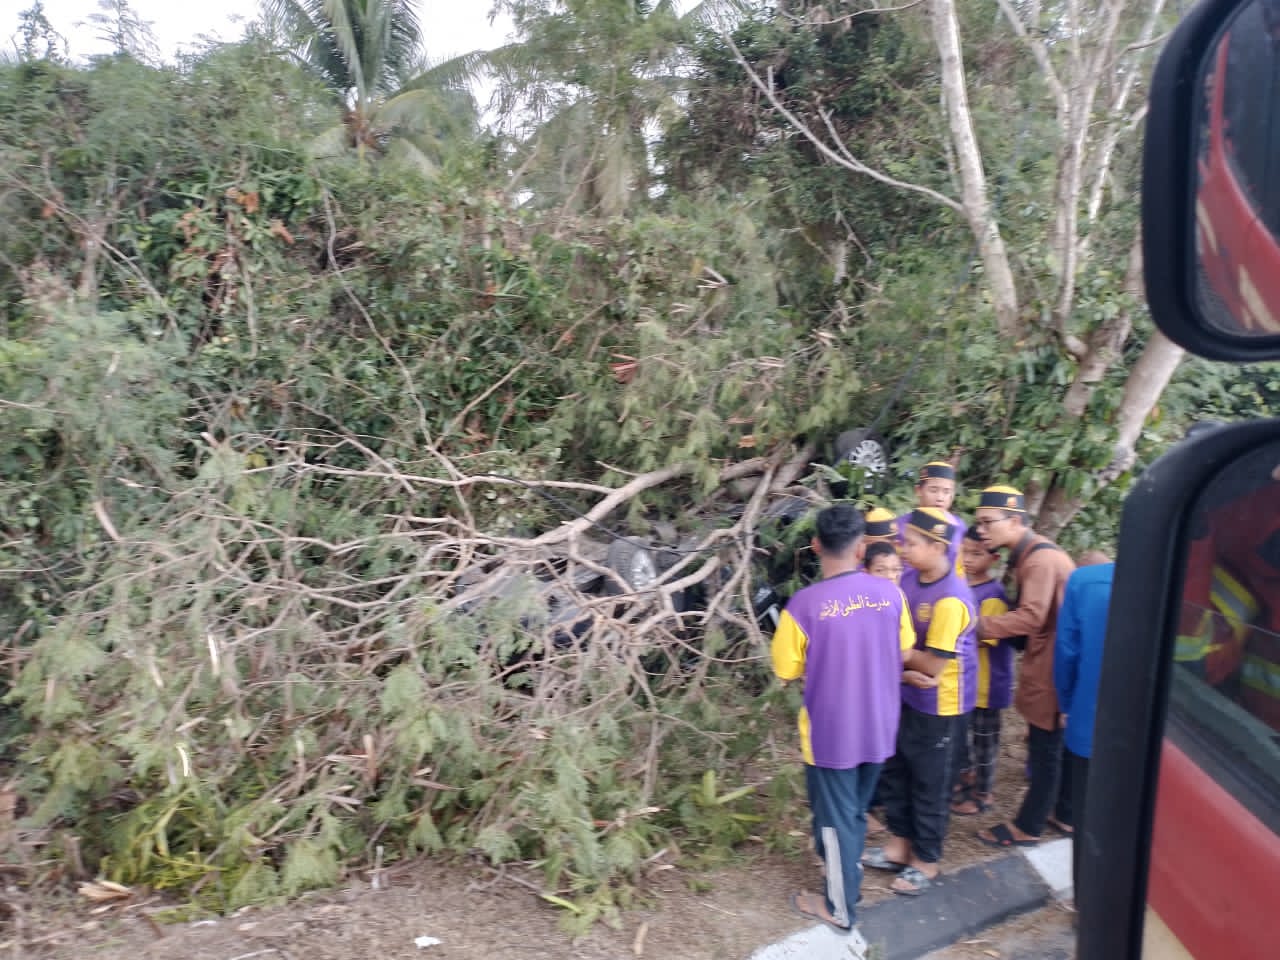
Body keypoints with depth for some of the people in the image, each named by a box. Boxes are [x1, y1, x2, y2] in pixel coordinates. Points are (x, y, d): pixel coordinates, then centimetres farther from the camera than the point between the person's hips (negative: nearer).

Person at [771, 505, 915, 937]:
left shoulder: (804, 604, -22)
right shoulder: (890, 593, -10)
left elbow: (788, 671, -9)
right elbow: (902, 654, 5)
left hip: (830, 732, -4)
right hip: (878, 728, 4)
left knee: (835, 818, 13)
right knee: (856, 810, 24)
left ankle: (841, 907, 28)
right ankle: (846, 876, 44)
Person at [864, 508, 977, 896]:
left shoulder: (950, 600, -29)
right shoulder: (910, 577, -4)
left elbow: (933, 665, -25)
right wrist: (904, 670, -13)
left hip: (936, 703, -8)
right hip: (905, 694, 8)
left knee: (929, 782, 8)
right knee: (894, 769, 19)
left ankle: (926, 861, 27)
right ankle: (900, 844, 37)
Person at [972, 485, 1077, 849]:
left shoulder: (1040, 559, -23)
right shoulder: (1031, 553, 9)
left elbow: (1030, 616, -27)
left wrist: (977, 624, -24)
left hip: (1051, 669, -10)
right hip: (1049, 664, 10)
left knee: (1045, 749, 3)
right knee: (1057, 745, 20)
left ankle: (1027, 828, 14)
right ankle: (1065, 812, 34)